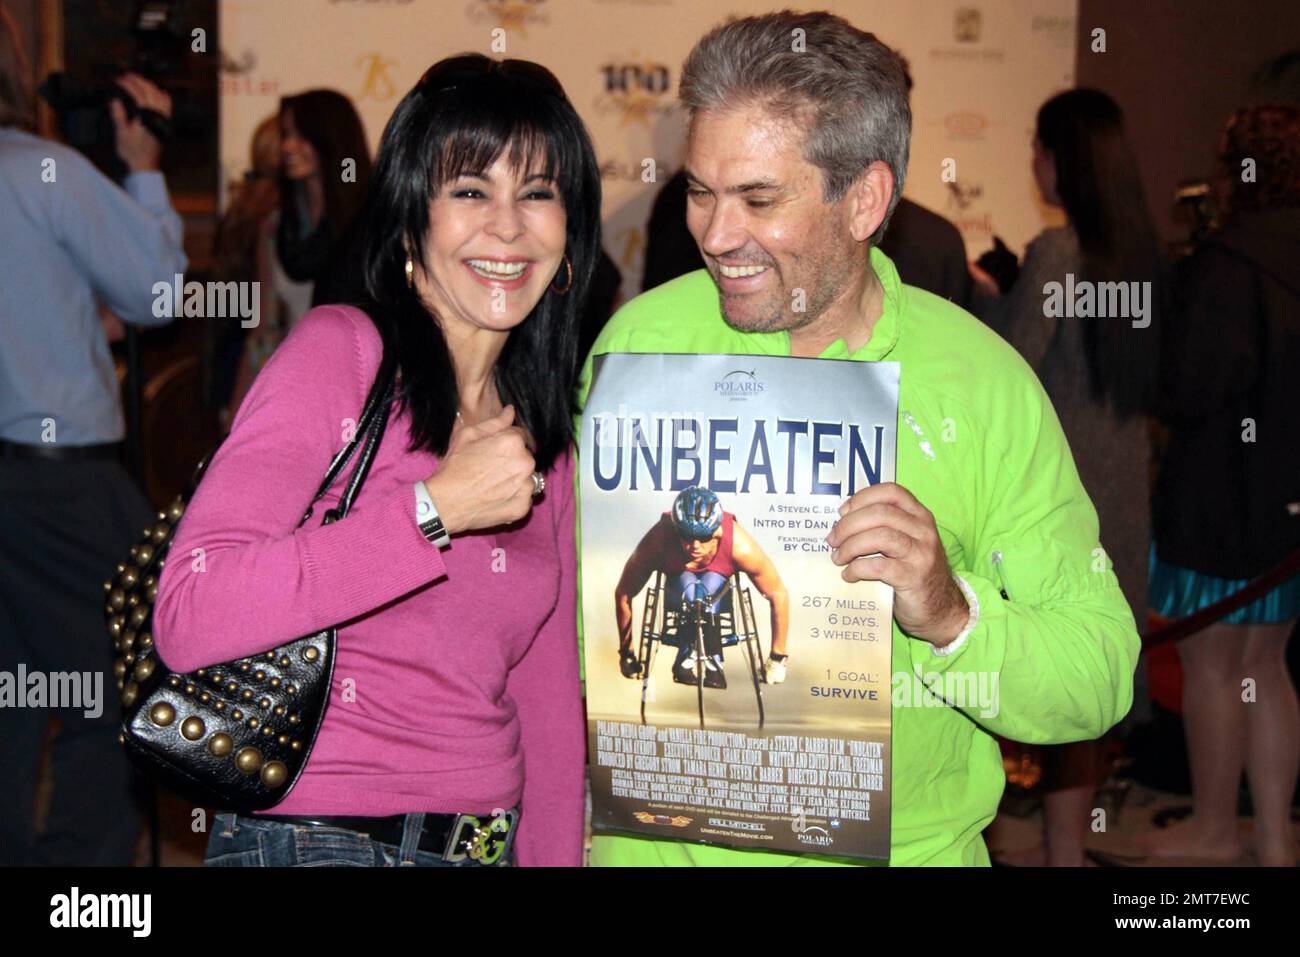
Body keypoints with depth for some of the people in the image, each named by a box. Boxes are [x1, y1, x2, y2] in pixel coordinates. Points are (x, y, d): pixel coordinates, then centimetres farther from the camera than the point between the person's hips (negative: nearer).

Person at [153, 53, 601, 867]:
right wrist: (435, 509, -21)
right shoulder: (341, 352, -9)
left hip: (489, 843, 5)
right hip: (313, 840, -5)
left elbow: (547, 696, 12)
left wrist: (556, 855, 3)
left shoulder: (542, 433, 10)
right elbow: (188, 618, -21)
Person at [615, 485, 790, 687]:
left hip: (717, 584, 0)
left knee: (711, 583, -35)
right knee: (687, 582, -35)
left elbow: (779, 595, -24)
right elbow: (623, 593, -23)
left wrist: (778, 657, -18)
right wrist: (626, 653, -14)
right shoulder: (657, 541, -36)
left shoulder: (740, 545, -36)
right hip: (679, 584, 0)